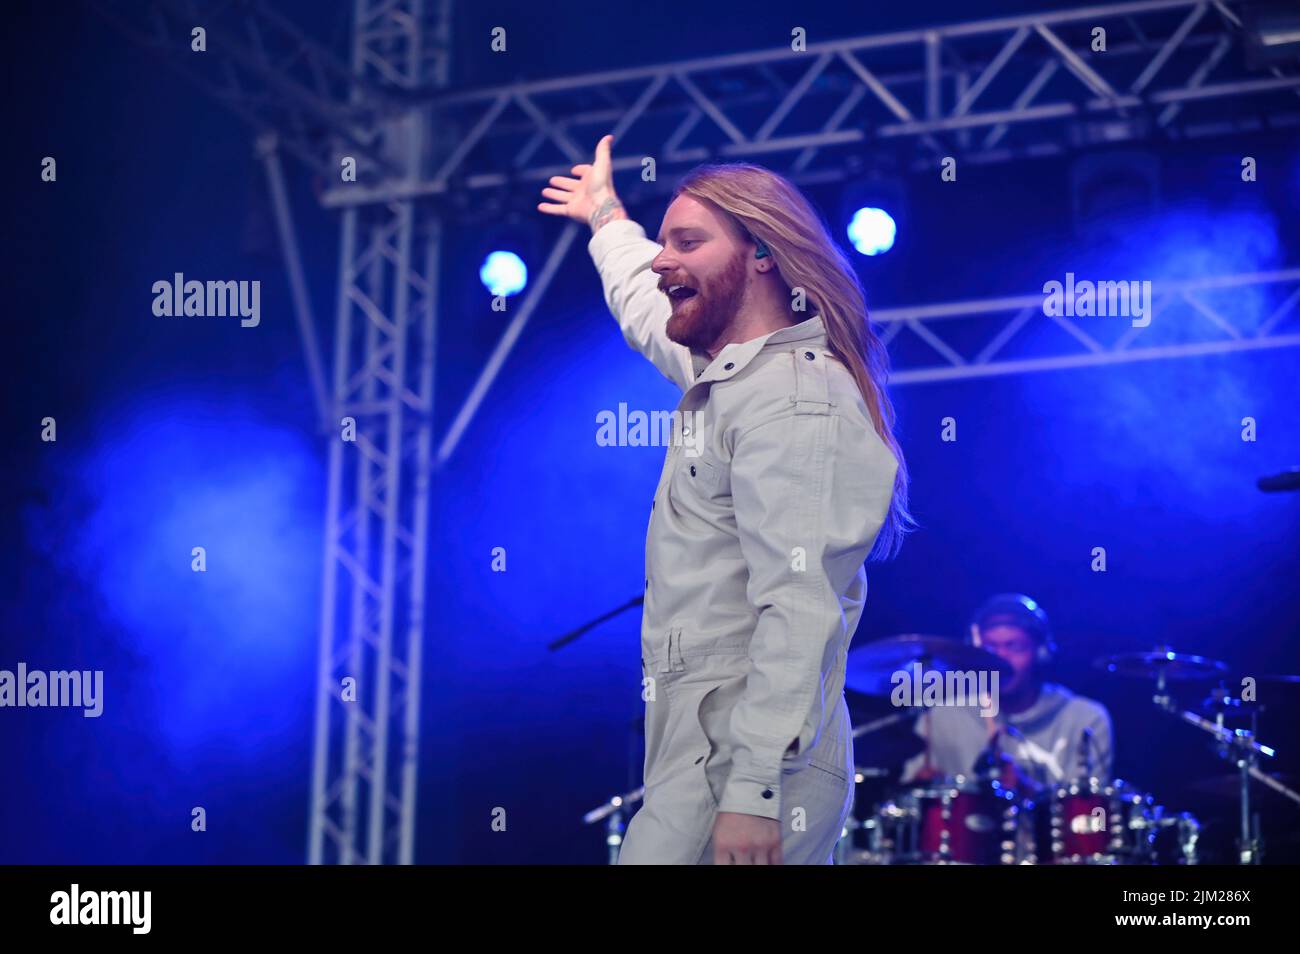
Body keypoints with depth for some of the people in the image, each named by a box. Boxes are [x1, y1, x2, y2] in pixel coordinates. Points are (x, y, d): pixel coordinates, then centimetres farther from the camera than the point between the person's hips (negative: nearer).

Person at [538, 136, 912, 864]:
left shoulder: (794, 401, -15)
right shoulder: (728, 371, 16)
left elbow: (799, 609, -24)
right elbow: (649, 309, 41)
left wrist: (753, 791, -29)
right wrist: (607, 219, 56)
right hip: (703, 747, 10)